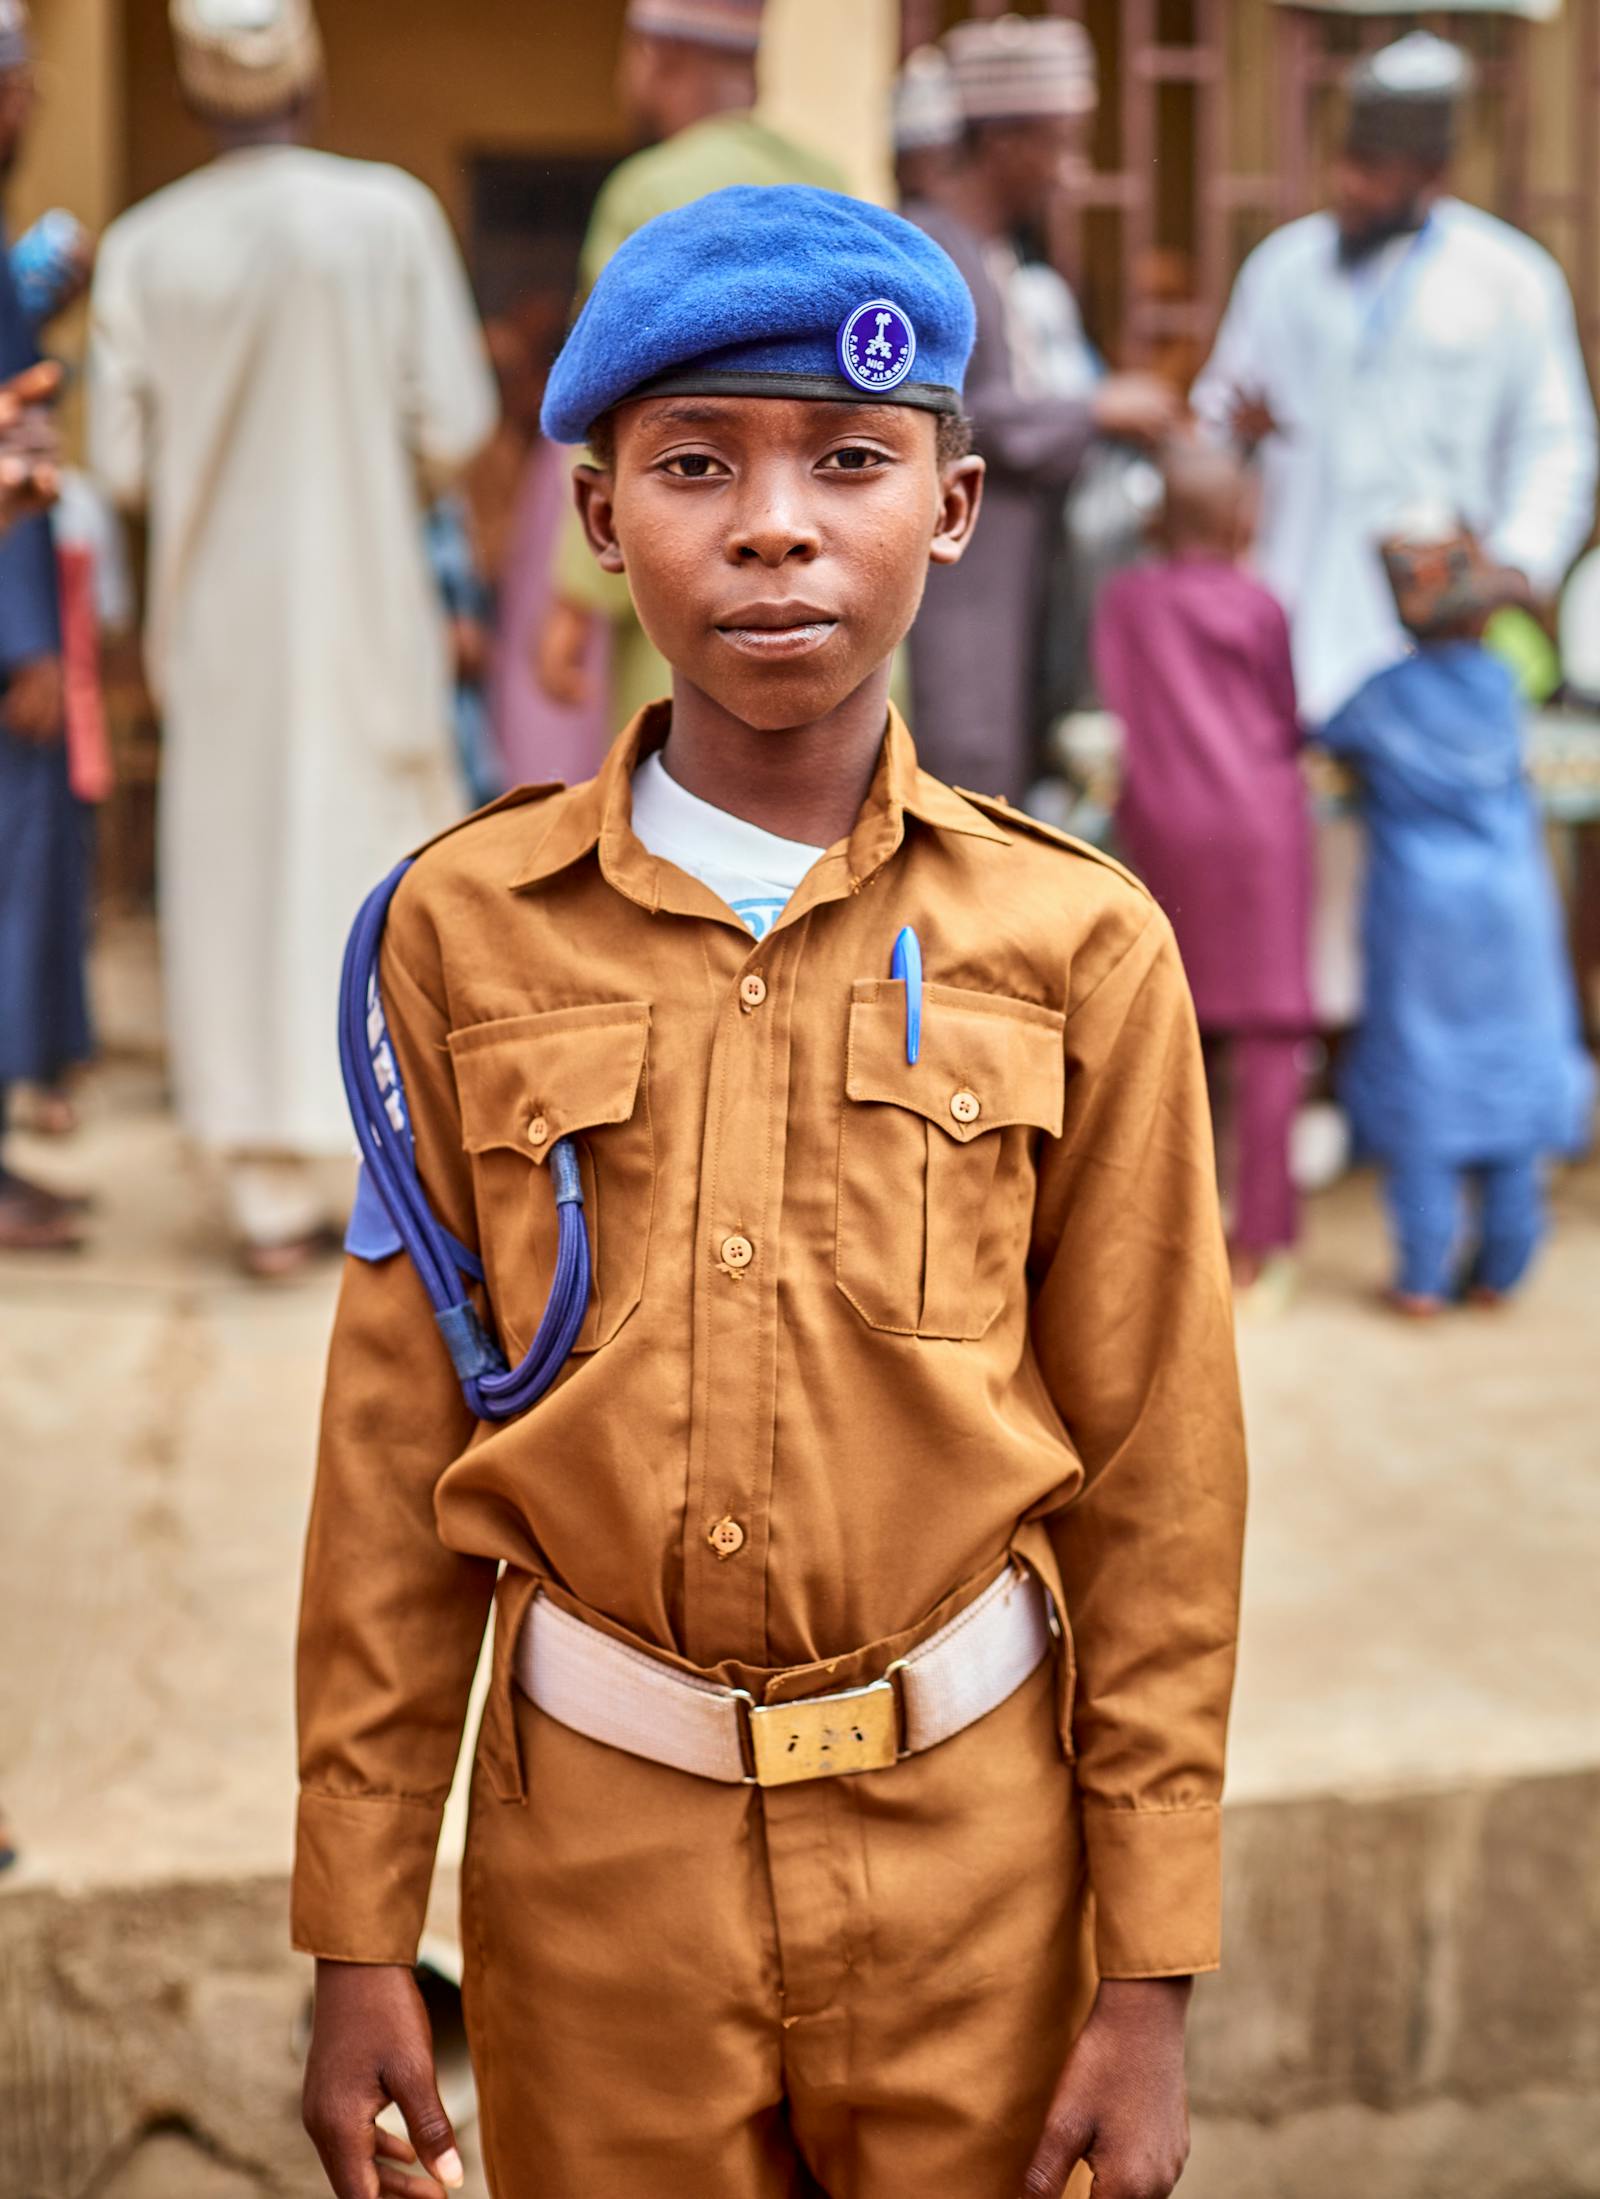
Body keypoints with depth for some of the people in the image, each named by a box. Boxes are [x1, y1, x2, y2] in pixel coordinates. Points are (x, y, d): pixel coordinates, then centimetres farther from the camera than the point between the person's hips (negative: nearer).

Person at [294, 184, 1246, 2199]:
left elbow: (1158, 1480, -2)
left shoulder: (1077, 946, -5)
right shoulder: (463, 931, -3)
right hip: (598, 1837, 1)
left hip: (968, 1830, 0)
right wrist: (356, 1936, 1)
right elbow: (391, 1454, 0)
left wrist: (1150, 1980, -2)